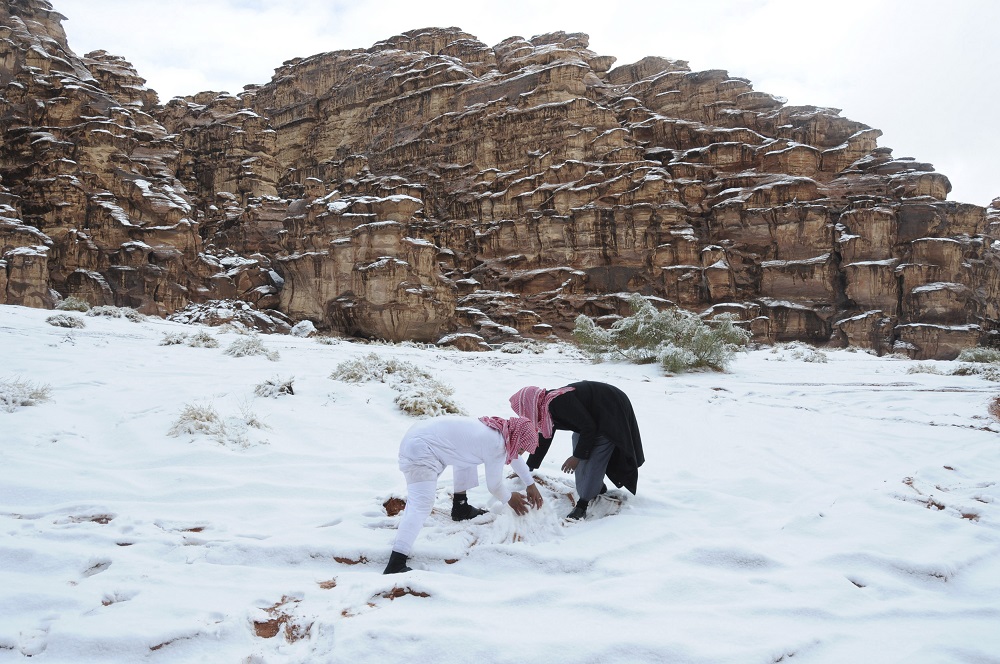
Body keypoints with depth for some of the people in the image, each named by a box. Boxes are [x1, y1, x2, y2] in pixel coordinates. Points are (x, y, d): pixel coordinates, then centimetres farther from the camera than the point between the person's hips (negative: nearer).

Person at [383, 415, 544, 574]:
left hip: (420, 434, 10)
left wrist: (531, 485, 33)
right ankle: (395, 565, -26)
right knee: (421, 506, -19)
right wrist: (509, 498, 18)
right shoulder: (497, 446, -15)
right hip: (419, 452, -10)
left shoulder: (499, 428, 10)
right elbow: (494, 486, -2)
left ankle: (460, 508, 35)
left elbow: (512, 455, 29)